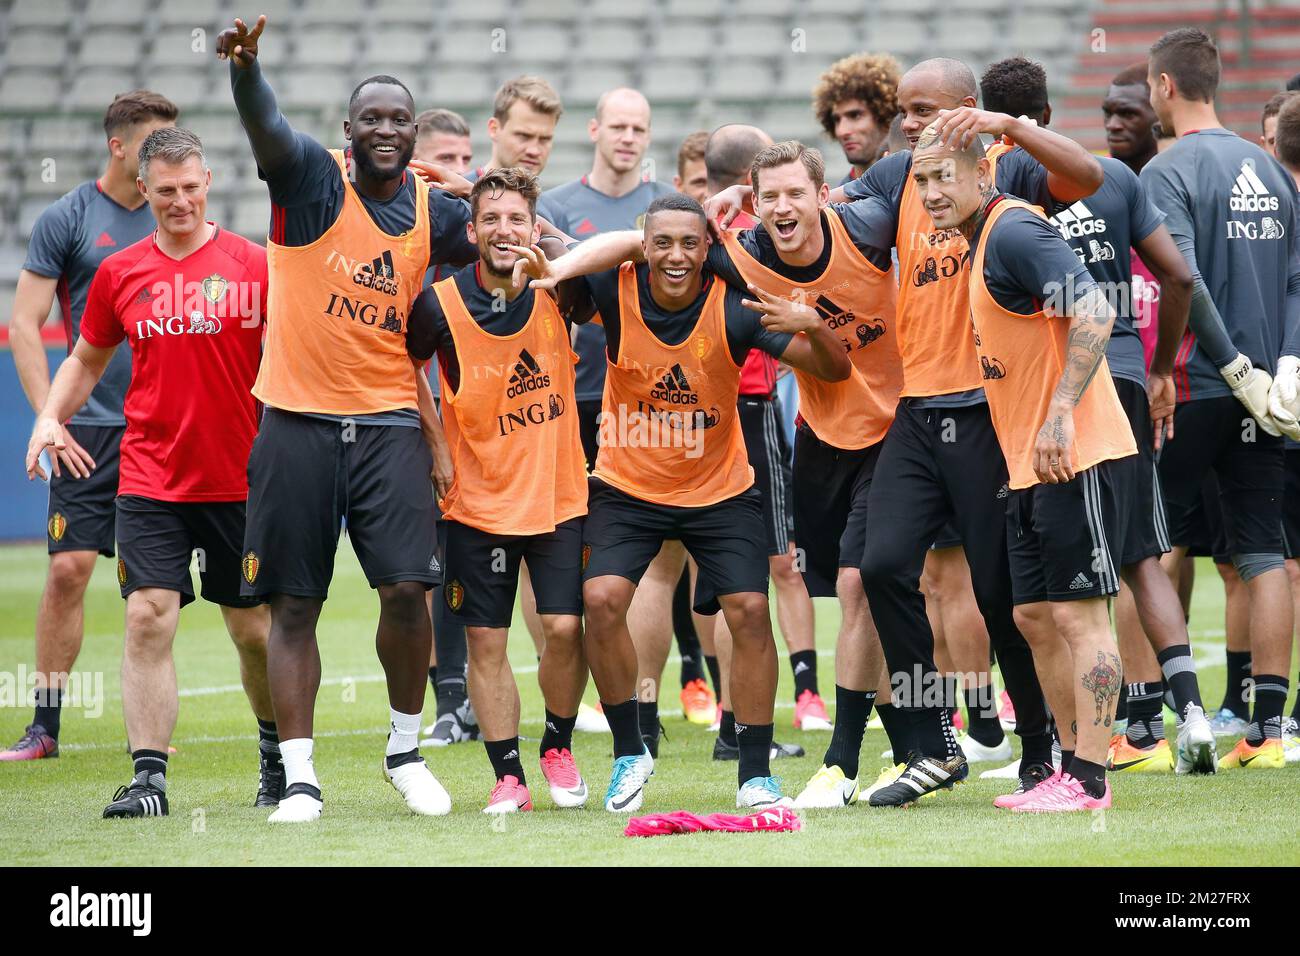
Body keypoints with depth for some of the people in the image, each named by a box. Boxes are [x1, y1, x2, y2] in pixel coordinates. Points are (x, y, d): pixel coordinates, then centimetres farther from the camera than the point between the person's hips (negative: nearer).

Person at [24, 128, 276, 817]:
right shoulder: (120, 274, 6)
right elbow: (87, 360, 19)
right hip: (150, 481, 1)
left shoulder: (252, 265, -3)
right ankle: (148, 775, -9)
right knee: (147, 618, -10)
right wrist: (50, 417, 2)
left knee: (254, 628, 9)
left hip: (240, 478, -1)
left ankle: (277, 749, 32)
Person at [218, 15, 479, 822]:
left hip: (390, 422, 2)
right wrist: (245, 65, -46)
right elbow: (266, 127, -26)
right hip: (299, 421, -2)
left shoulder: (436, 213, 6)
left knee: (407, 588, -9)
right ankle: (300, 777, 7)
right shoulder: (312, 178, -5)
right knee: (293, 603, 1)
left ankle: (406, 751, 12)